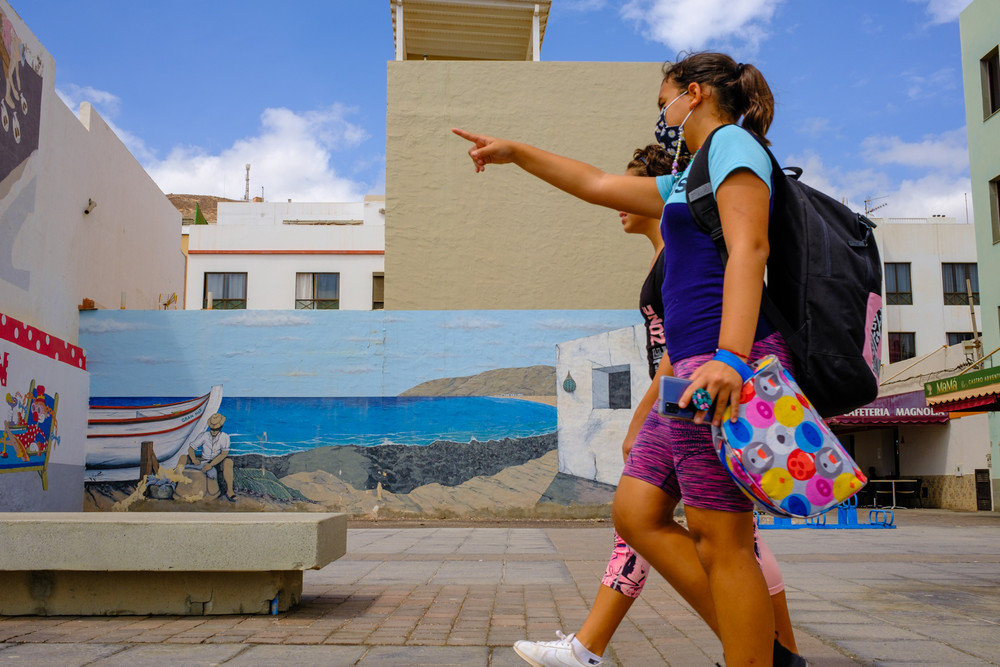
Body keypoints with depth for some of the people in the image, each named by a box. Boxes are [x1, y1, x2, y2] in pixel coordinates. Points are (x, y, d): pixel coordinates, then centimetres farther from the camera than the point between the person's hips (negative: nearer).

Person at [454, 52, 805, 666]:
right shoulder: (687, 180, 29)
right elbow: (599, 185, 36)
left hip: (727, 365, -10)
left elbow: (749, 248, -16)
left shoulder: (732, 143, -1)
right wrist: (517, 153, 37)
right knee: (637, 514, 6)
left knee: (723, 542, -9)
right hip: (696, 366, 10)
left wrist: (730, 356, -29)